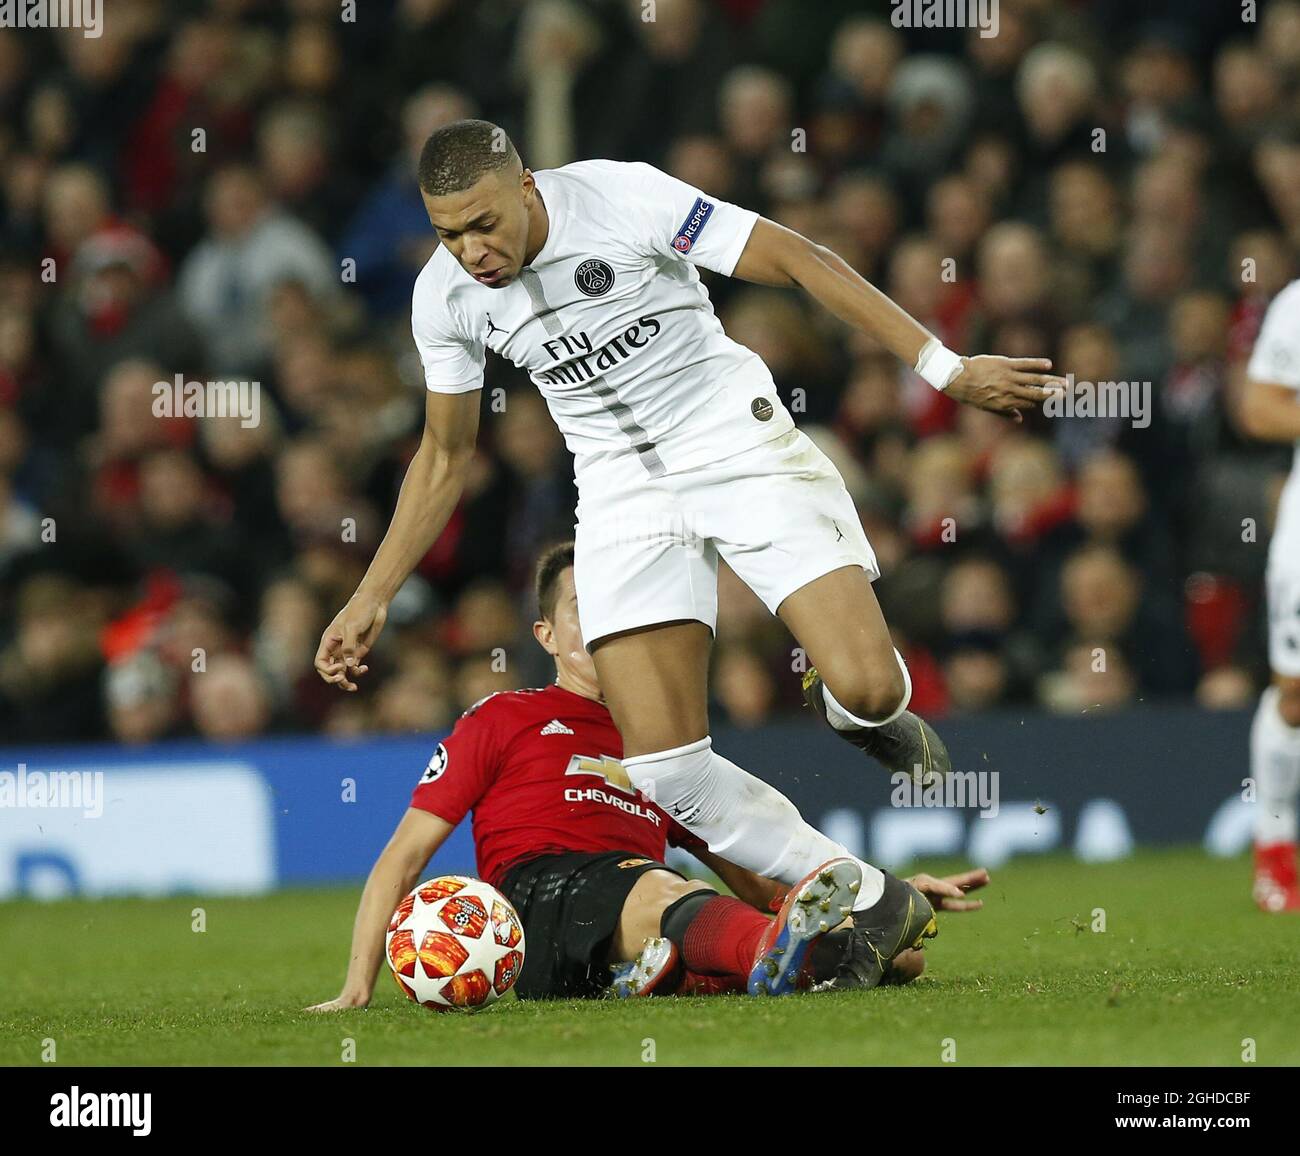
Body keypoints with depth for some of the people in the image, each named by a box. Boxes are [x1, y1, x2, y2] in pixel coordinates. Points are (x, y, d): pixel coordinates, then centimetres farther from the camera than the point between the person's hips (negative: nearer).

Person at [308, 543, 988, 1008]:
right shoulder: (504, 720, 21)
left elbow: (755, 882, 33)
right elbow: (402, 858, 16)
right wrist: (357, 990, 2)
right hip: (537, 900, -5)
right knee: (657, 889, -41)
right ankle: (784, 954, -75)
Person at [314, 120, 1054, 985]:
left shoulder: (623, 196, -19)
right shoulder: (444, 297, -4)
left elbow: (800, 262, -13)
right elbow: (446, 454, 12)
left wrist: (944, 367, -15)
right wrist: (371, 600, 10)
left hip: (744, 450, -3)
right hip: (623, 493, 3)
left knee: (865, 687, -22)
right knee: (664, 769, -12)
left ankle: (879, 714, 18)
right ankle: (873, 905, 3)